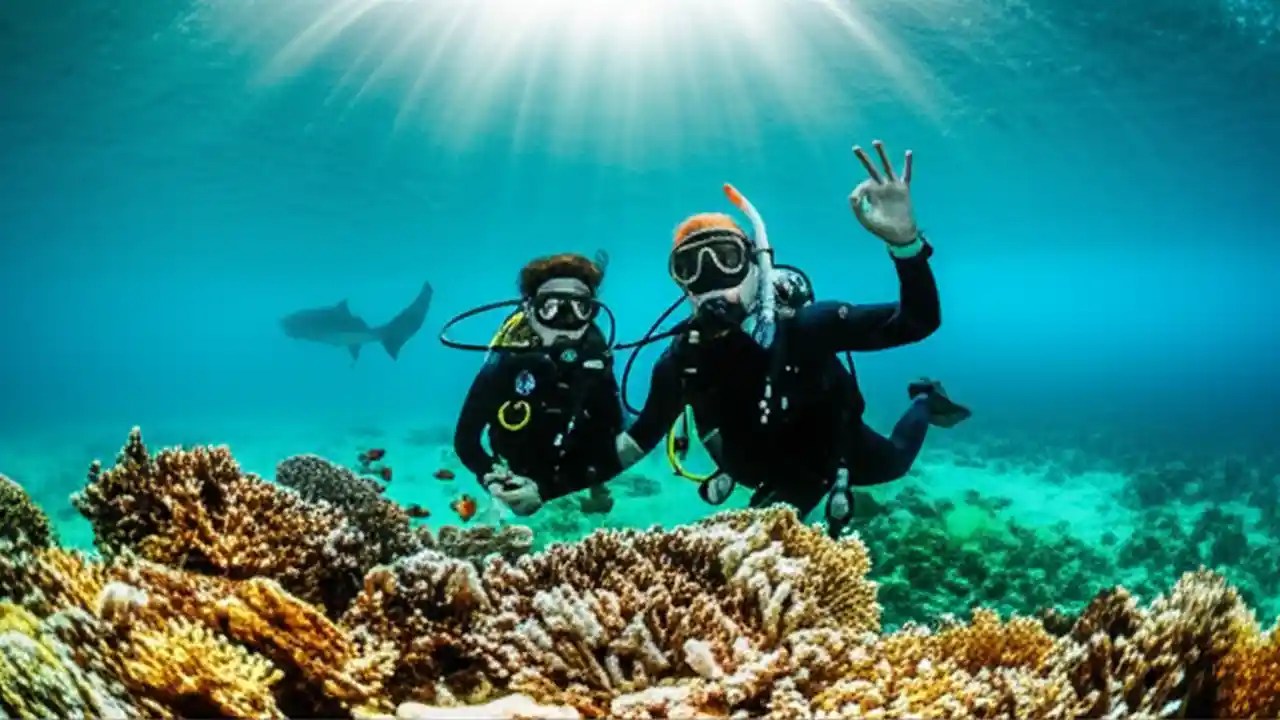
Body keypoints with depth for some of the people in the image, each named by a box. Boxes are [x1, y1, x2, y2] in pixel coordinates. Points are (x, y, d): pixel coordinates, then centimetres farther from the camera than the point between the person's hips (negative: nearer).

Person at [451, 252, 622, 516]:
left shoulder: (597, 373, -21)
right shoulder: (506, 365, -24)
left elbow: (613, 457, -21)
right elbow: (465, 439, -15)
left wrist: (545, 492, -33)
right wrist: (491, 479, -37)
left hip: (580, 497, 0)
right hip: (517, 492, 0)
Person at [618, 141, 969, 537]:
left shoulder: (802, 324, -39)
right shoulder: (682, 358, -29)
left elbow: (920, 321, -41)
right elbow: (644, 433, -12)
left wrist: (904, 239, -57)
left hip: (832, 443, -2)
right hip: (769, 470, 3)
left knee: (894, 464, 27)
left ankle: (924, 401, 57)